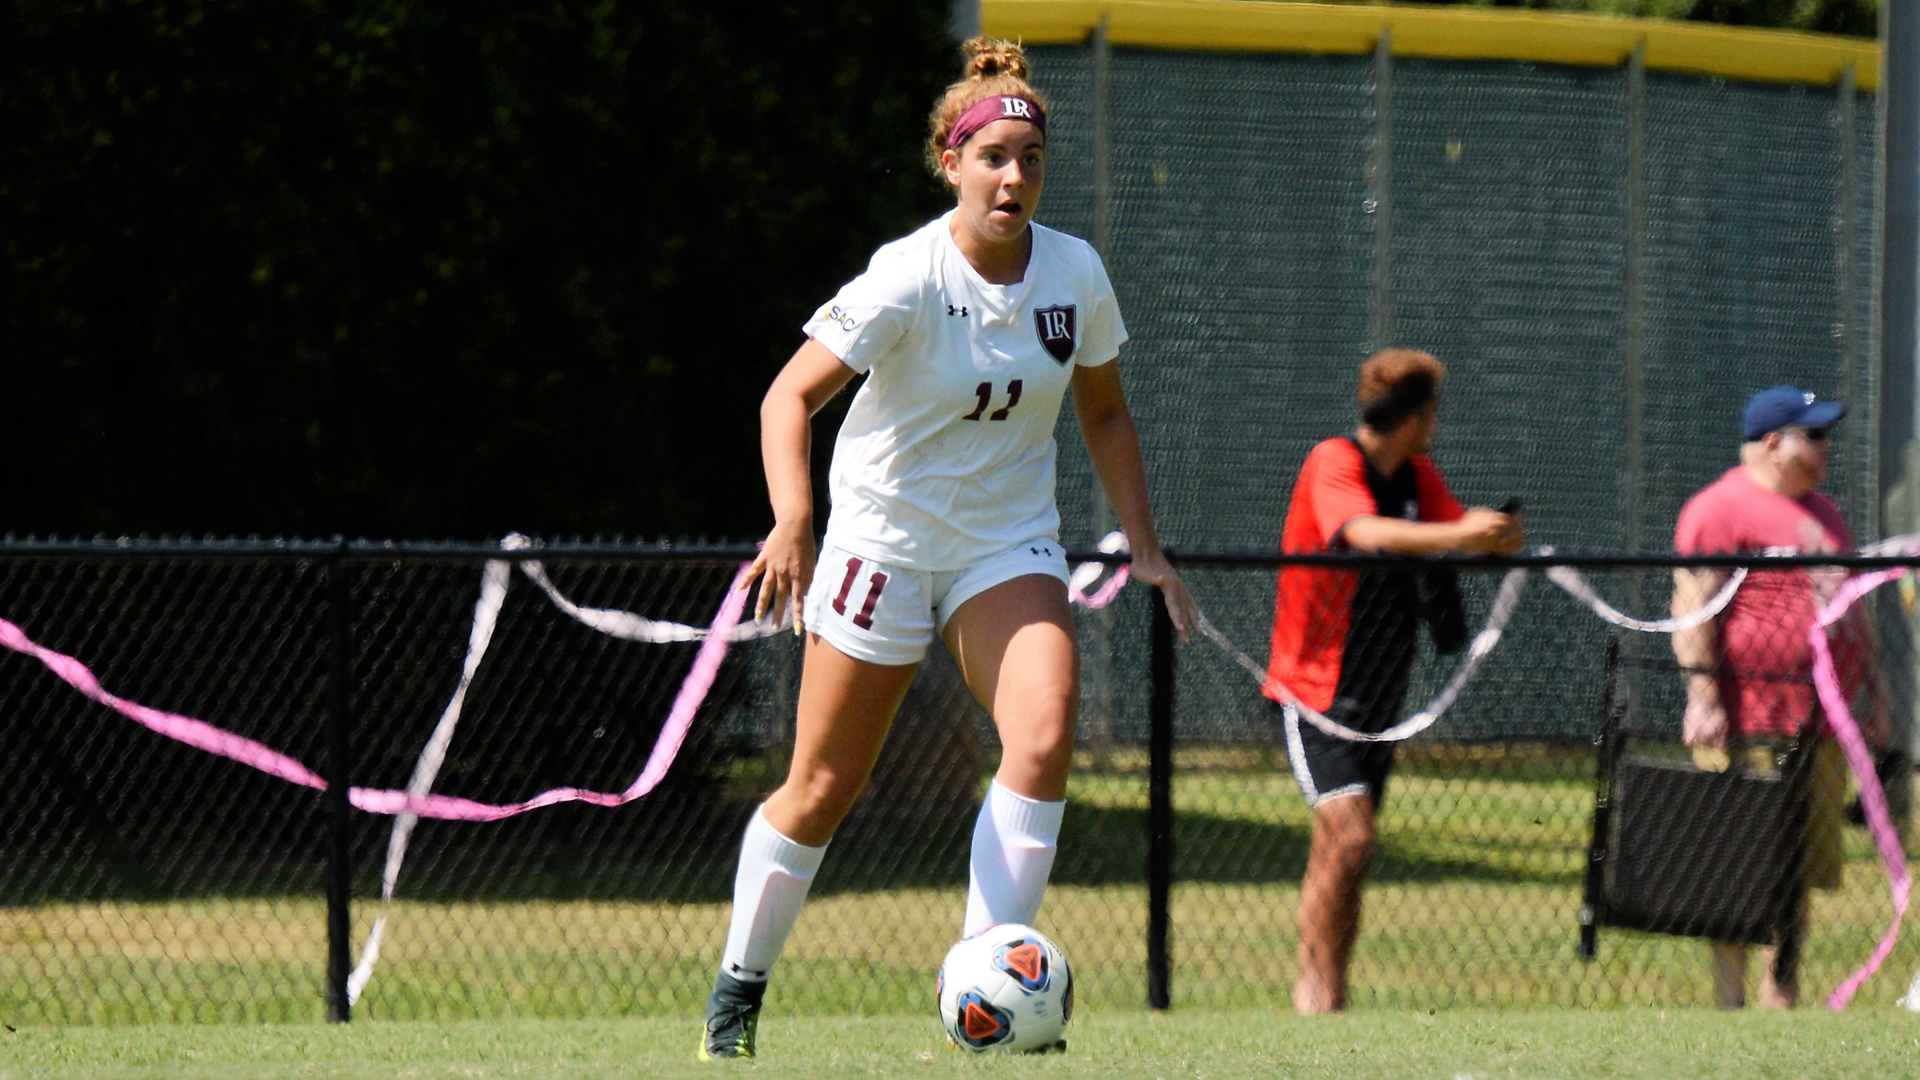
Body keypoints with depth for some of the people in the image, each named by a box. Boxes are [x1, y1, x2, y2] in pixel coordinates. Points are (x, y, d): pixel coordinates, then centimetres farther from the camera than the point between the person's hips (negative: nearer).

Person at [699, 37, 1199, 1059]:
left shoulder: (1076, 274, -4)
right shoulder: (908, 278, -18)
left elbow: (1104, 414, 11)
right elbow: (791, 397, -20)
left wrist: (1145, 550, 7)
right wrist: (793, 520, -37)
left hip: (1010, 544, 3)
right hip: (883, 540, -3)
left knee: (1044, 737, -21)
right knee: (823, 789, 1)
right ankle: (737, 991, 22)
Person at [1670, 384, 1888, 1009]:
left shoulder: (1822, 513, 22)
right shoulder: (1721, 508, -7)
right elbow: (1693, 605, -14)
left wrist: (1873, 691, 23)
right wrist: (1702, 695, -22)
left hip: (1822, 721, 9)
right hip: (1750, 719, -9)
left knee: (1803, 874, 9)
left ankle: (1781, 1000, 15)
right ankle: (1730, 1000, -6)